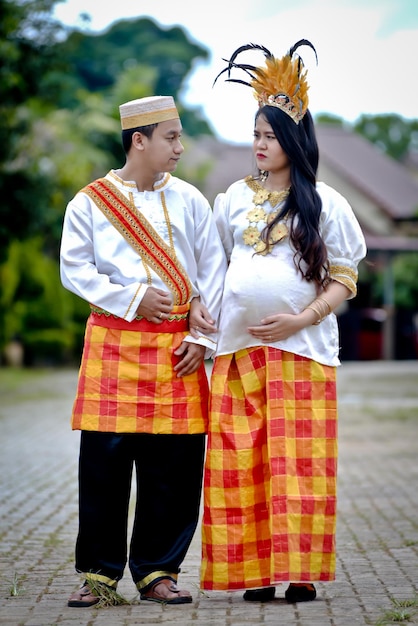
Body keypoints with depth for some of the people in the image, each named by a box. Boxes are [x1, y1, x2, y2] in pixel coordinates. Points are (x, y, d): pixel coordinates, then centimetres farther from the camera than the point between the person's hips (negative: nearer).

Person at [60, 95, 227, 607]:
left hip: (176, 347, 2)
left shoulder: (188, 200, 9)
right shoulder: (89, 202, 4)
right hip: (113, 341, -2)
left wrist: (202, 337, 0)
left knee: (173, 466, 1)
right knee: (104, 463, -2)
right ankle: (98, 572, 10)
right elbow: (75, 270, 0)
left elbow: (212, 272, 9)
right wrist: (132, 300, -9)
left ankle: (157, 571, 12)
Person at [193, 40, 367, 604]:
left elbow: (345, 278, 1)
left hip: (301, 348, -3)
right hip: (238, 347, 3)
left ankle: (300, 570, 0)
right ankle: (256, 571, 5)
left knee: (298, 462, -5)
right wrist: (198, 304, 2)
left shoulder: (324, 203, 3)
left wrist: (302, 318, -13)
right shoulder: (235, 198, 13)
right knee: (241, 463, -1)